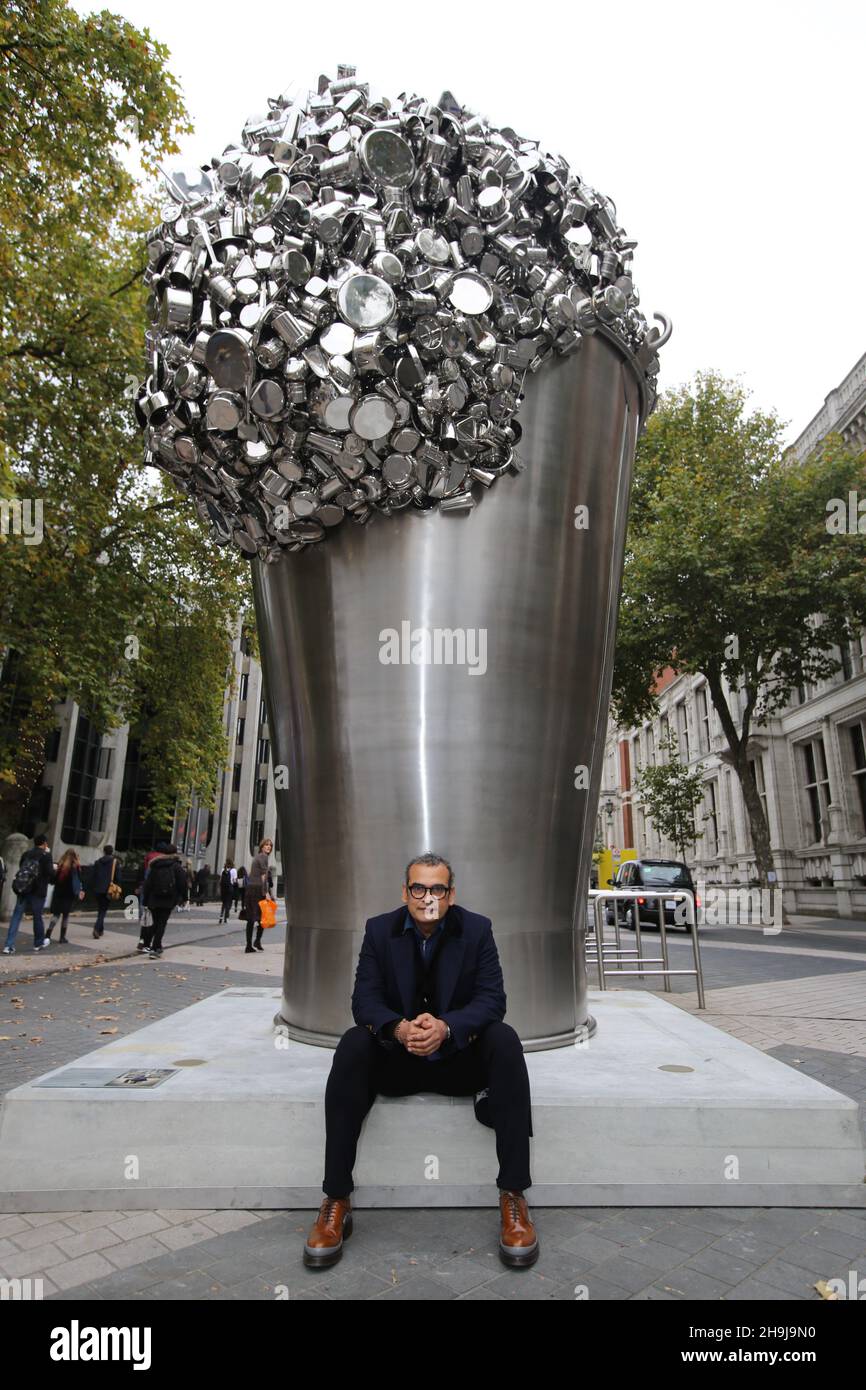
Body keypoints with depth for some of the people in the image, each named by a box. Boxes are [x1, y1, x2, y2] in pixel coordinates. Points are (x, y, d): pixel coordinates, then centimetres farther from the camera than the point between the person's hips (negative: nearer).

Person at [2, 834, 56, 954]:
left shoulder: (26, 853, 10)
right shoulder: (46, 855, -8)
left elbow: (22, 869, 19)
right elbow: (50, 873, -13)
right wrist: (54, 869, 7)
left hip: (23, 889, 4)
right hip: (38, 891, -4)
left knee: (16, 916, 3)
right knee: (37, 916, 9)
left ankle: (9, 946, -6)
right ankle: (38, 943, 24)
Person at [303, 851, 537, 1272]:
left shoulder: (477, 928, -7)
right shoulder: (379, 929, -5)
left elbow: (492, 999, -15)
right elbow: (364, 1000, -11)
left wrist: (446, 1027, -34)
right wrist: (398, 1028, -34)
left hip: (460, 1057, 0)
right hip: (396, 1058, 1)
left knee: (505, 1040, -30)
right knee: (352, 1044, -29)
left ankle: (513, 1197, -25)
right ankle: (336, 1201, -23)